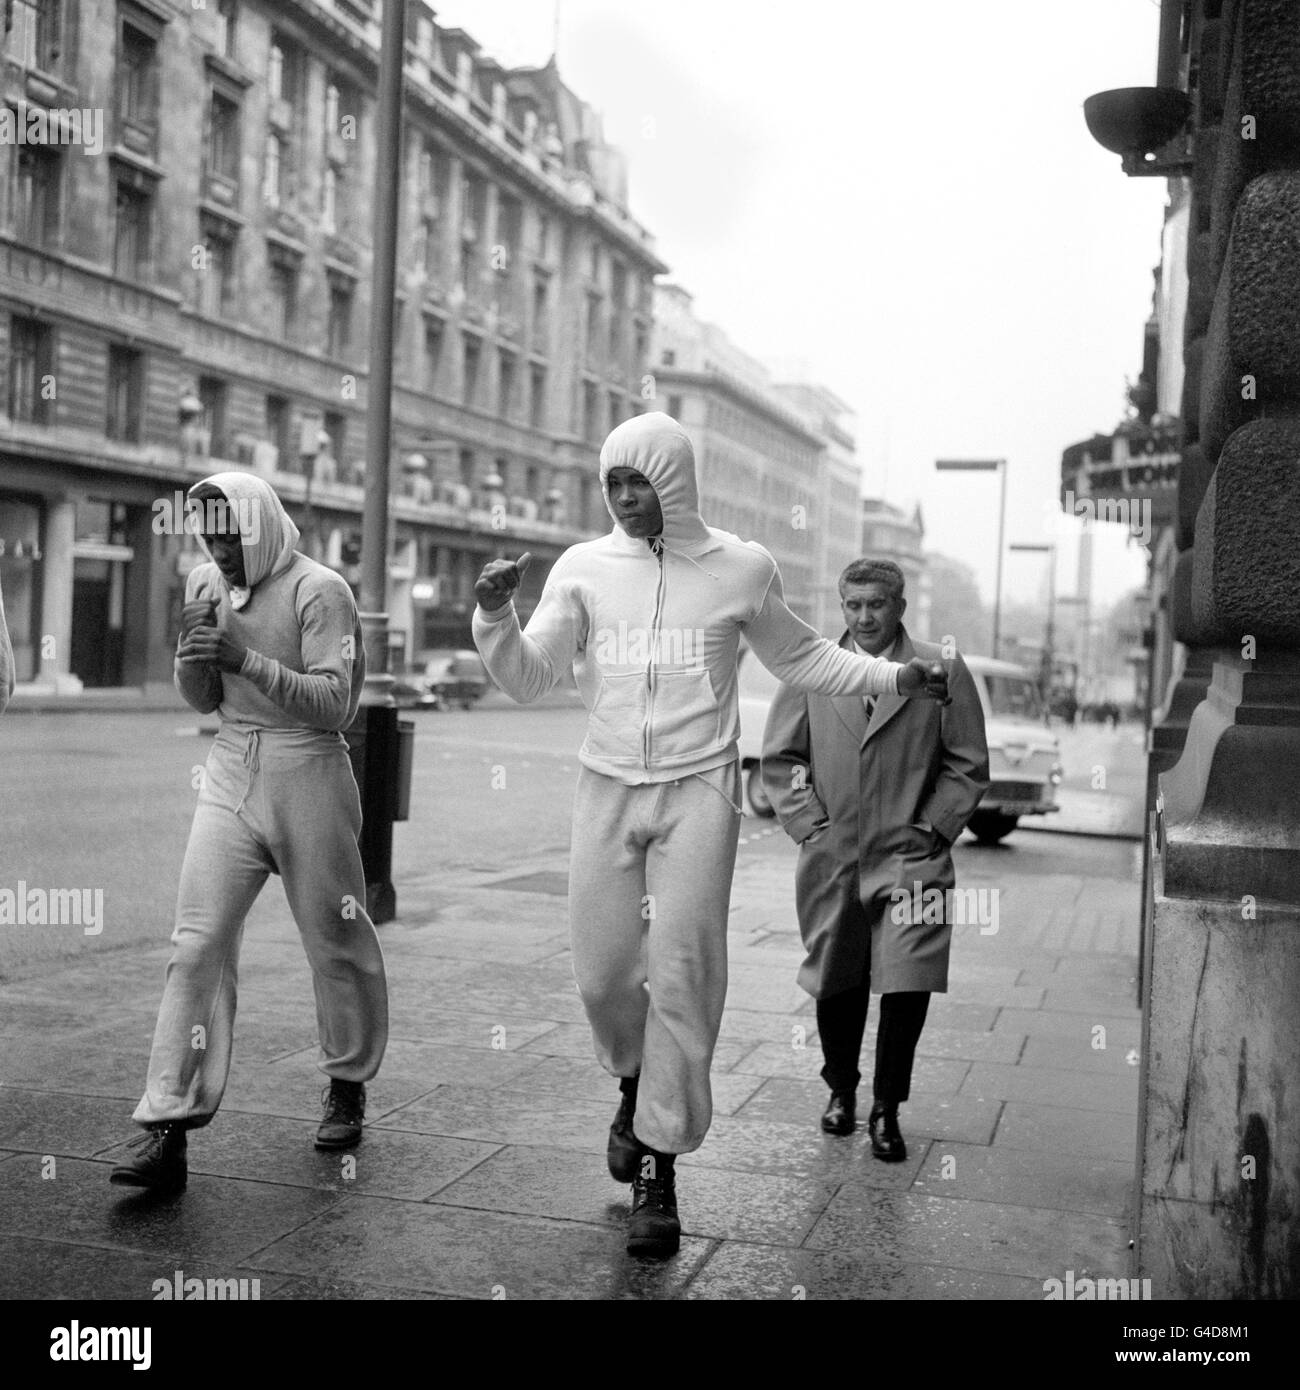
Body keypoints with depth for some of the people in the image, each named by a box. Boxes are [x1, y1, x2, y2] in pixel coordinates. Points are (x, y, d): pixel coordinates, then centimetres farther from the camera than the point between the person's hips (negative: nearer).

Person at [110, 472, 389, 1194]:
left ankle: (348, 1086, 30)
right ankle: (166, 1128, -4)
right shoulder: (206, 583, 9)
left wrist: (246, 657, -26)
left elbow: (333, 702, -17)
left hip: (307, 776, -4)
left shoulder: (319, 591, -10)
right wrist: (193, 646, -8)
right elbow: (201, 699, 13)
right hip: (230, 774, 5)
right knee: (198, 942, -5)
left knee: (335, 941, 8)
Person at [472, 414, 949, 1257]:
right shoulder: (585, 566, 2)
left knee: (682, 975, -5)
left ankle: (659, 1168, 7)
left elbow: (800, 657, 15)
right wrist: (496, 619, -19)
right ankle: (636, 1084, 39)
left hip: (698, 793, -2)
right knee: (603, 973, 7)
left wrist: (891, 676, 6)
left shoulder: (741, 567, 0)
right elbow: (528, 681, 0)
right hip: (607, 790, 2)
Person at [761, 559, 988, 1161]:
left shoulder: (943, 671, 0)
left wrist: (932, 829, -5)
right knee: (835, 985, 14)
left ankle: (886, 1109, 10)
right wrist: (808, 823, -1)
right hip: (829, 860, 2)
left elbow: (968, 765, 3)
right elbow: (779, 757, 8)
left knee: (907, 986, -9)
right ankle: (841, 1090, 36)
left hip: (910, 858, -2)